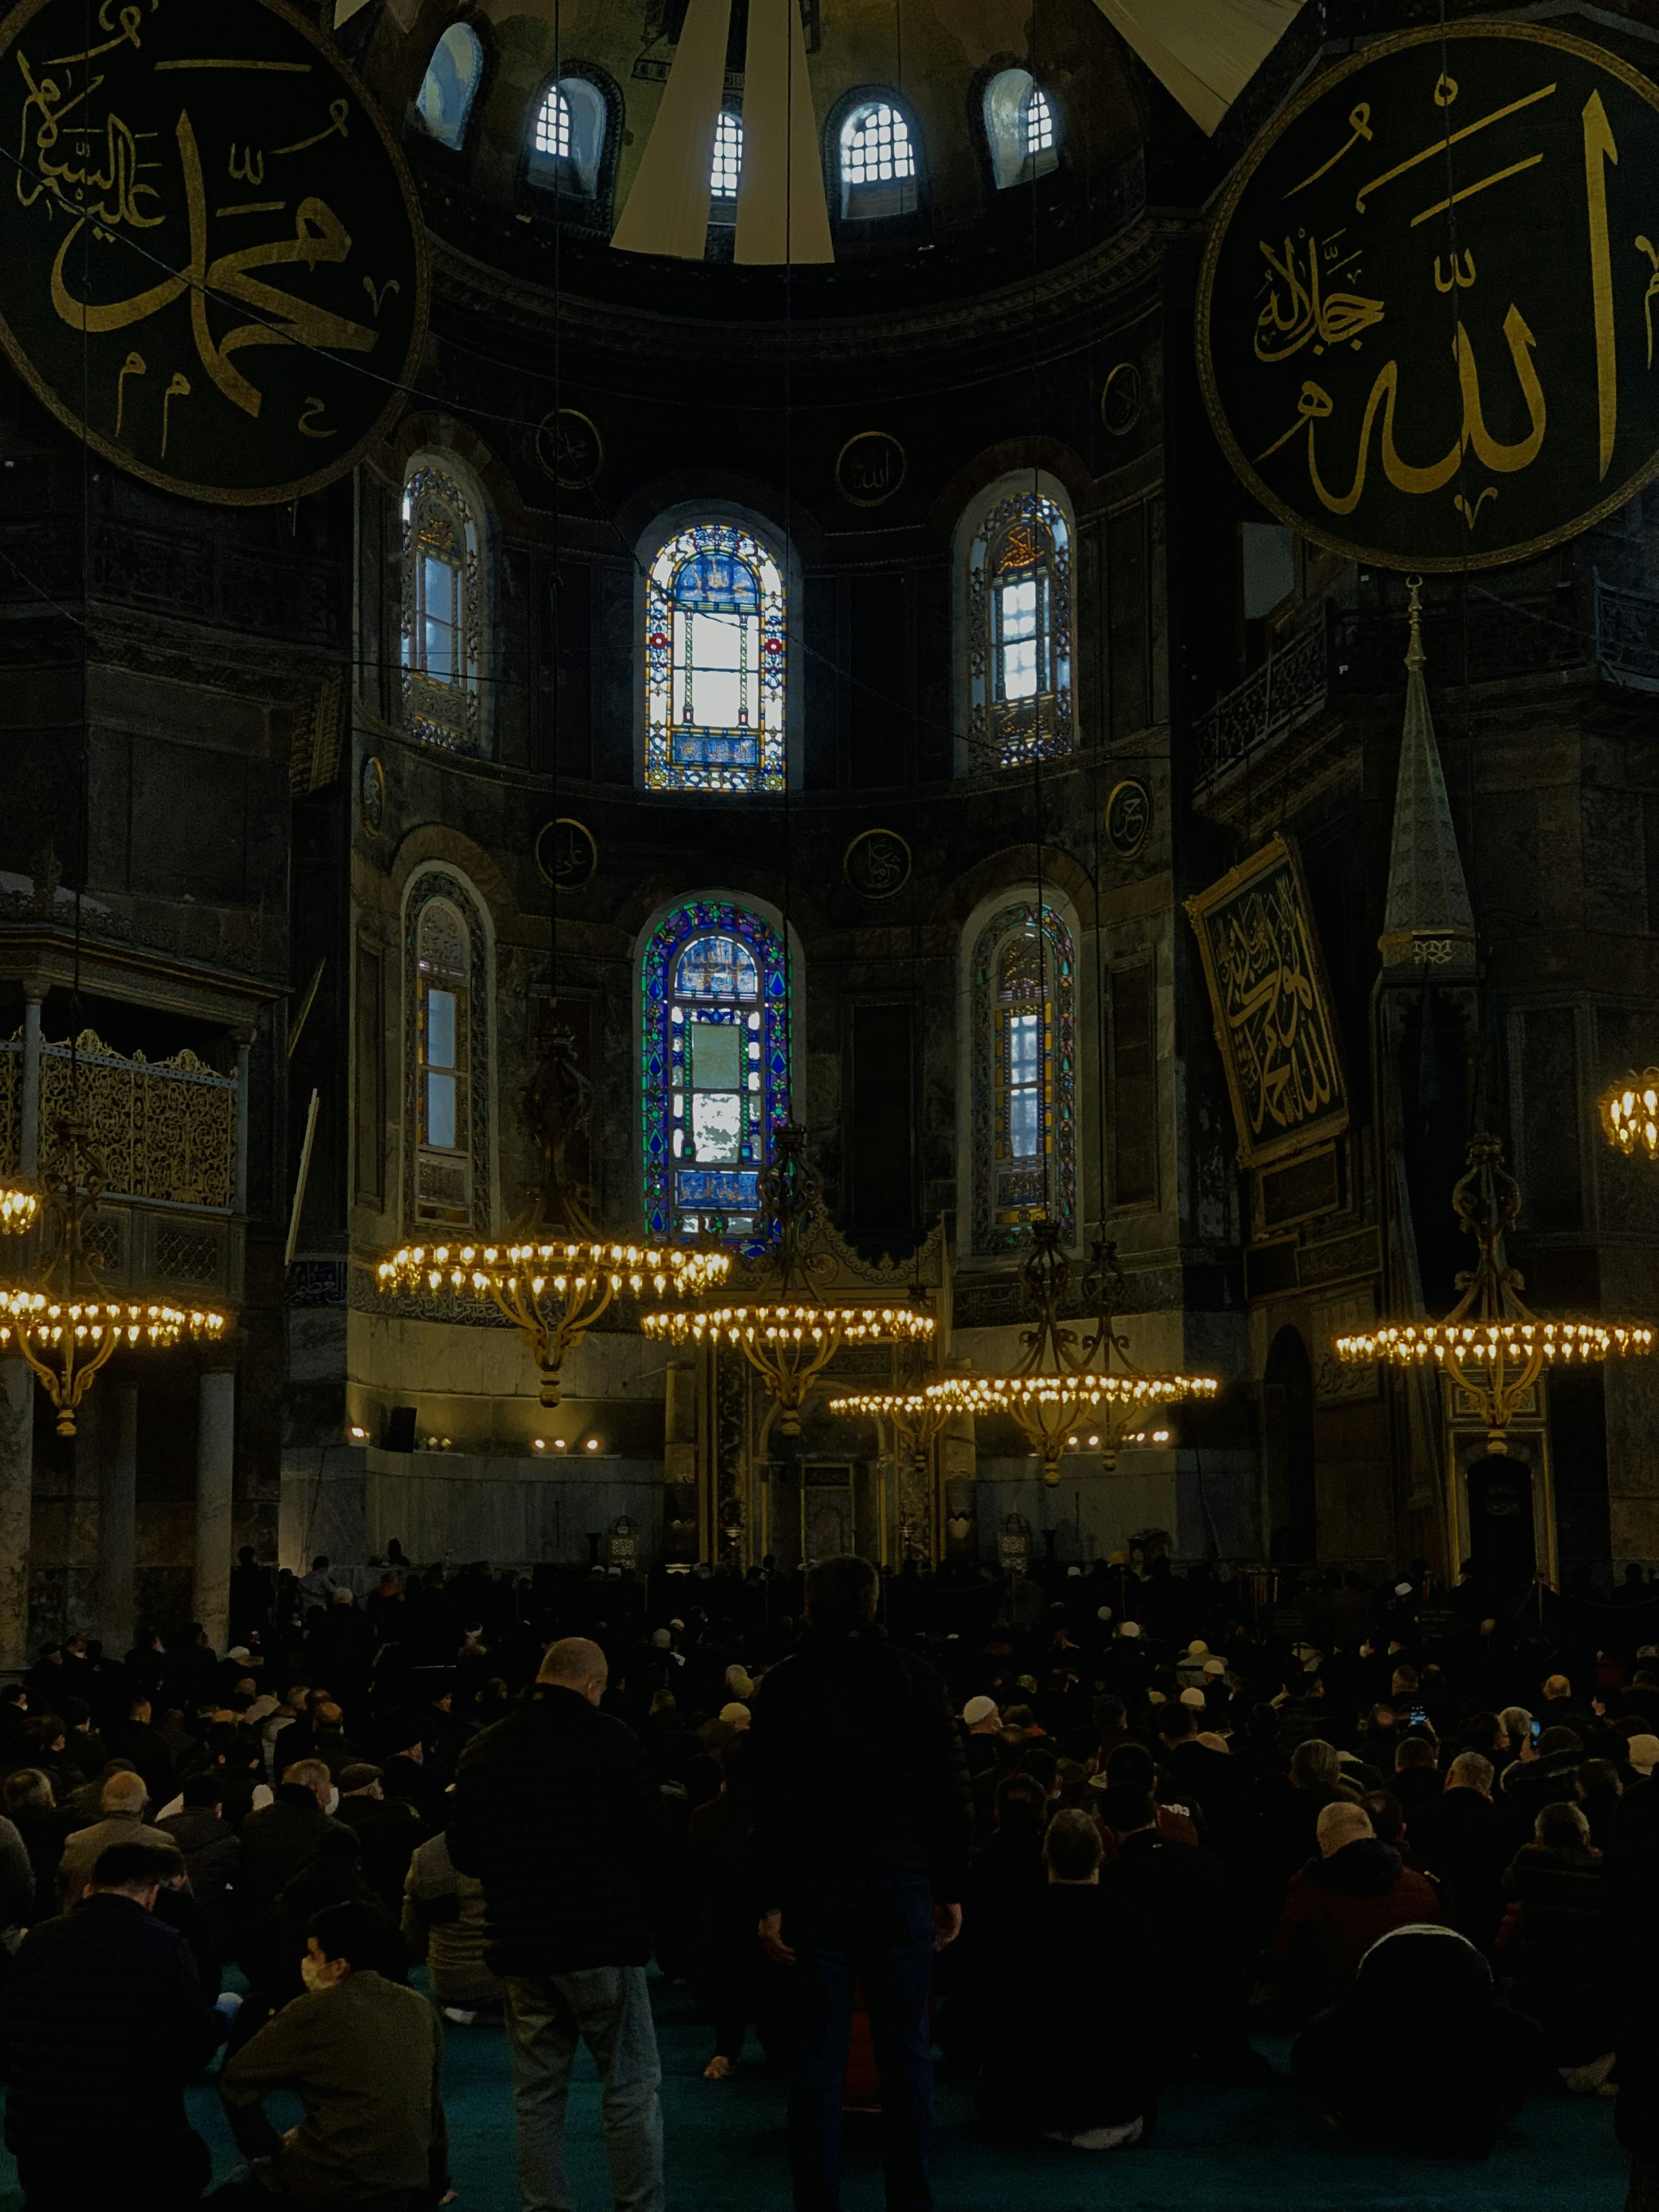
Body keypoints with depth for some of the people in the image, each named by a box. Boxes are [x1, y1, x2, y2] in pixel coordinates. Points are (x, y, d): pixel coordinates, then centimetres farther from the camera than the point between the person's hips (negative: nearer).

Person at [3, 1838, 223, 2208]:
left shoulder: (36, 1941, -2)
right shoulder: (166, 1945, -12)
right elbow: (197, 2044, -8)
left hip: (37, 2135, 2)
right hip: (138, 2136, -2)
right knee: (190, 2162, 27)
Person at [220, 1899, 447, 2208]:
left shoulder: (316, 2010, -11)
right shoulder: (420, 2009, 5)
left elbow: (237, 2080, -8)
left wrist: (266, 2148, 5)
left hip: (329, 2187, -5)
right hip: (409, 2185, 5)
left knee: (225, 2197, 15)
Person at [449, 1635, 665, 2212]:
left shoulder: (484, 1748, 7)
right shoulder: (608, 1737, -7)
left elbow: (462, 1850, 11)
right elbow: (647, 1834, -7)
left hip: (520, 1945, 5)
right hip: (601, 1937, -4)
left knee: (537, 2093, 12)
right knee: (632, 2087, 4)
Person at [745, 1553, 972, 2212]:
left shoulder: (784, 1685, -2)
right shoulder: (916, 1678, 3)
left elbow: (771, 1804, -7)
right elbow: (951, 1792, 2)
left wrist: (771, 1902, -5)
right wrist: (952, 1889, 8)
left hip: (818, 1888, -1)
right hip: (904, 1885, 1)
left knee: (817, 2059, 4)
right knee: (906, 2052, 8)